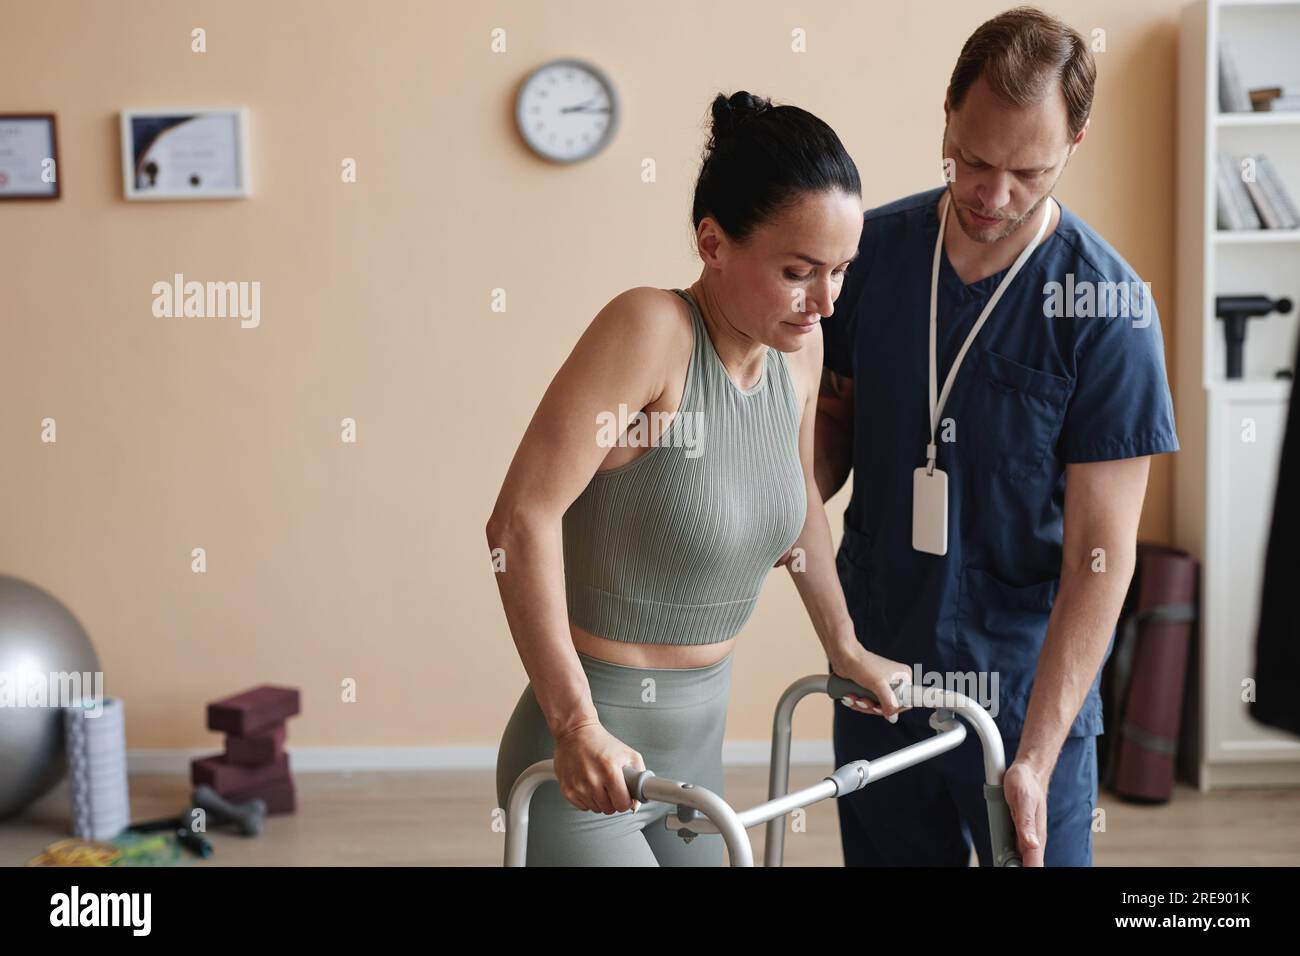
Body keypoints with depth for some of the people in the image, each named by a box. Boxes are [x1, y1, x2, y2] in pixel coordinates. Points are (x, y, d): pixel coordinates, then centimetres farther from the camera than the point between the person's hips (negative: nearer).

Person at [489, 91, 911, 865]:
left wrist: (845, 647, 23)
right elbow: (522, 518, -25)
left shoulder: (800, 346, -2)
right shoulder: (652, 329, -22)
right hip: (588, 755, -7)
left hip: (696, 742, 7)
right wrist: (579, 726, -25)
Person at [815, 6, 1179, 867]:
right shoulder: (873, 248, -3)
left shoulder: (1107, 306, -14)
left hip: (1024, 689, -3)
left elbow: (1101, 555, -14)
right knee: (887, 851, 16)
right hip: (878, 671, 4)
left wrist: (1035, 757, -20)